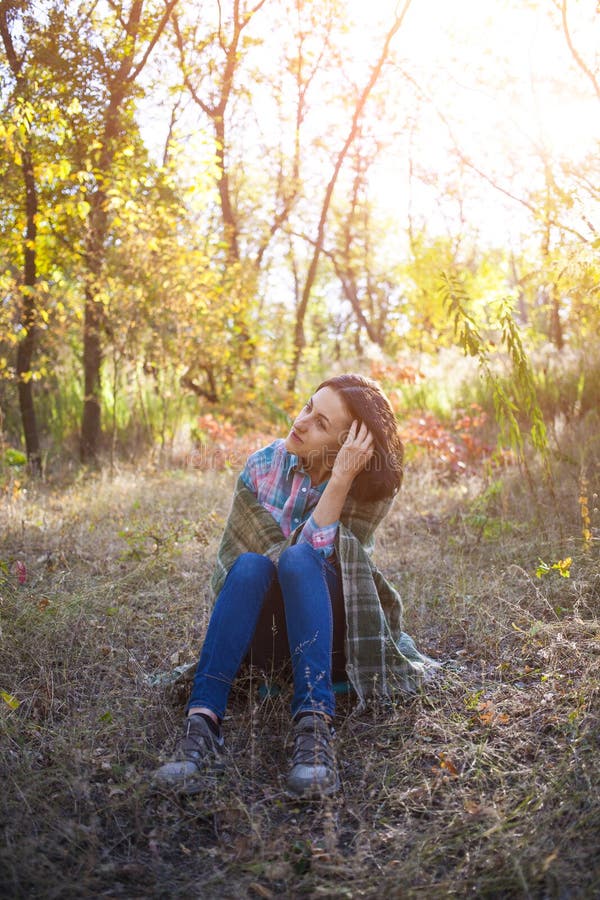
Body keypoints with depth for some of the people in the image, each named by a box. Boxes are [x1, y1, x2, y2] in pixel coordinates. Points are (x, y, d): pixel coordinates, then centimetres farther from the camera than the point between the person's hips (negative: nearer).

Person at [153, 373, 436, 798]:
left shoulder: (372, 488, -10)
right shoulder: (264, 466, -5)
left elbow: (312, 559, -22)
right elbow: (233, 559, -9)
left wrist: (340, 480, -29)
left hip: (333, 631, -1)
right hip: (267, 630, 2)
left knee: (298, 559, -32)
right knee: (252, 564, -32)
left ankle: (315, 725, -45)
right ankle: (203, 724, -43)